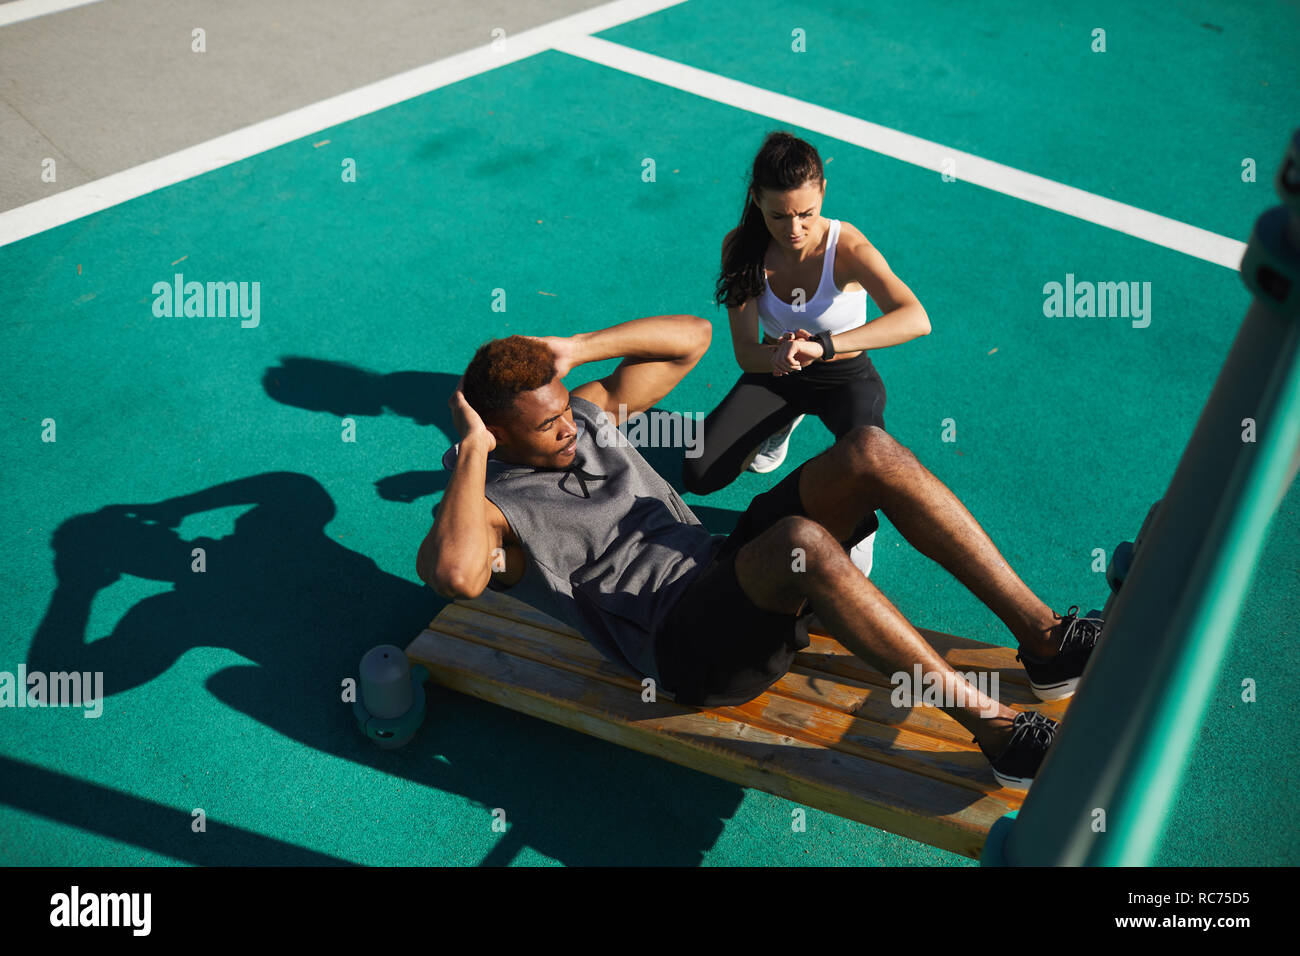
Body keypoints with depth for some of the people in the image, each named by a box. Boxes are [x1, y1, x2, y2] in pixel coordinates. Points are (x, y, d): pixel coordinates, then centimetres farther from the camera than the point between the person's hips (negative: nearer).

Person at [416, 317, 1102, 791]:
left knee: (871, 451, -15)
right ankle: (990, 726, -28)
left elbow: (691, 336, 14)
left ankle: (1043, 638, -12)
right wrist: (472, 451, -21)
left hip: (731, 573, 8)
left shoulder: (586, 410, 13)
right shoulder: (489, 509, -7)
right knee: (801, 540, -39)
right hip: (690, 647, -7)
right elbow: (455, 574, -33)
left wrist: (578, 349, 4)